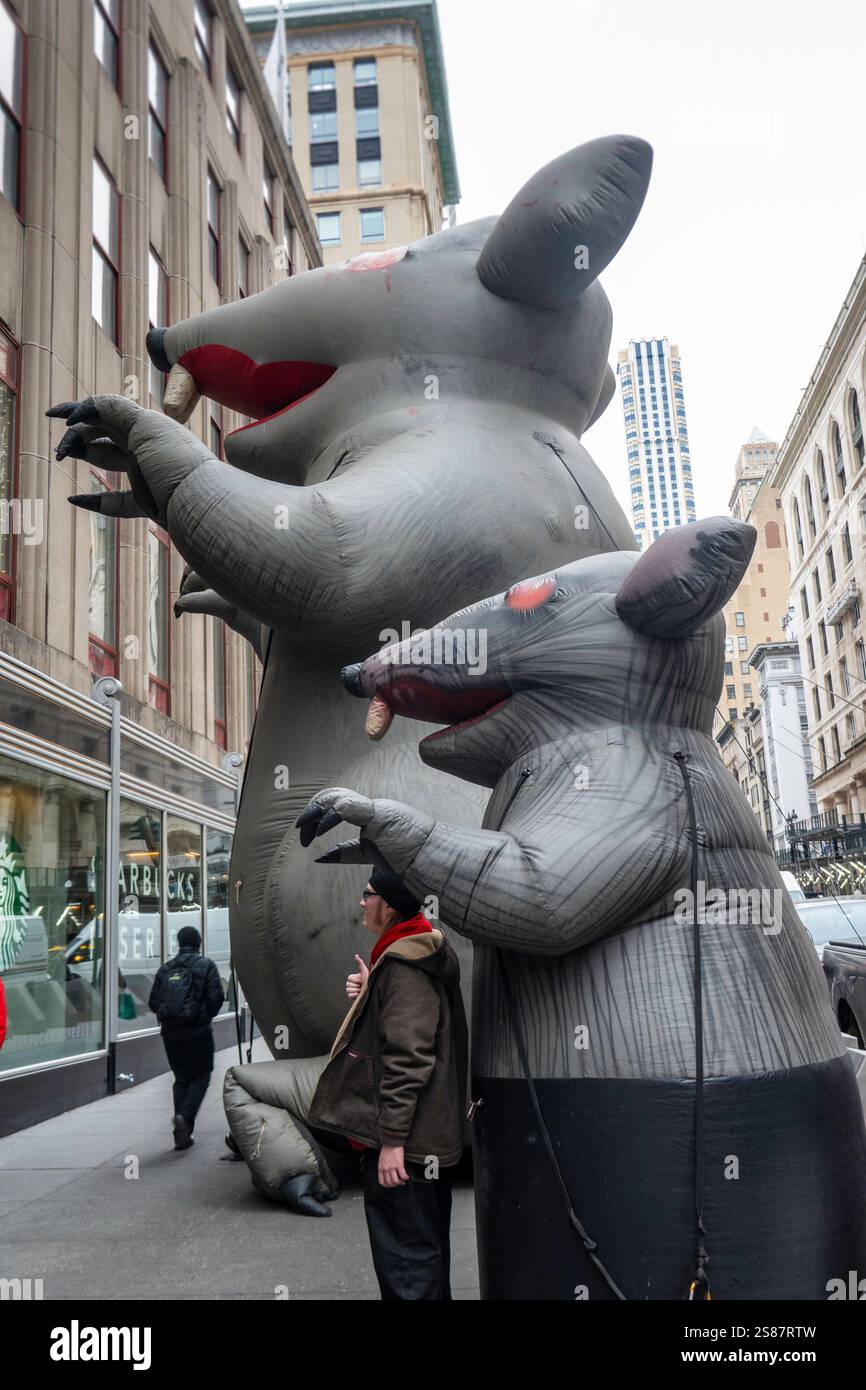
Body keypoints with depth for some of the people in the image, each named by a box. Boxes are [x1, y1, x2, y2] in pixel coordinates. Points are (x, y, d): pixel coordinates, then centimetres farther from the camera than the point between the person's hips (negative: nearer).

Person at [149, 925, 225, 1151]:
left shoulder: (165, 969, 8)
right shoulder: (206, 966, -3)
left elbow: (153, 1003, 7)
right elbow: (216, 997, -11)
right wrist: (206, 1015, 7)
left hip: (170, 1032, 4)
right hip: (198, 1031, -4)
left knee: (181, 1078, 13)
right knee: (201, 1075, 8)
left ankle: (183, 1134, 8)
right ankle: (185, 1116, -15)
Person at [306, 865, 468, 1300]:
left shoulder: (404, 966, -19)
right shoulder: (416, 955, 13)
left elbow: (407, 1059, -25)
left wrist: (391, 1139, -23)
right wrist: (369, 996, 6)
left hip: (404, 1140, -11)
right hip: (428, 1137, 11)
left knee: (405, 1262, -2)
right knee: (426, 1252, 20)